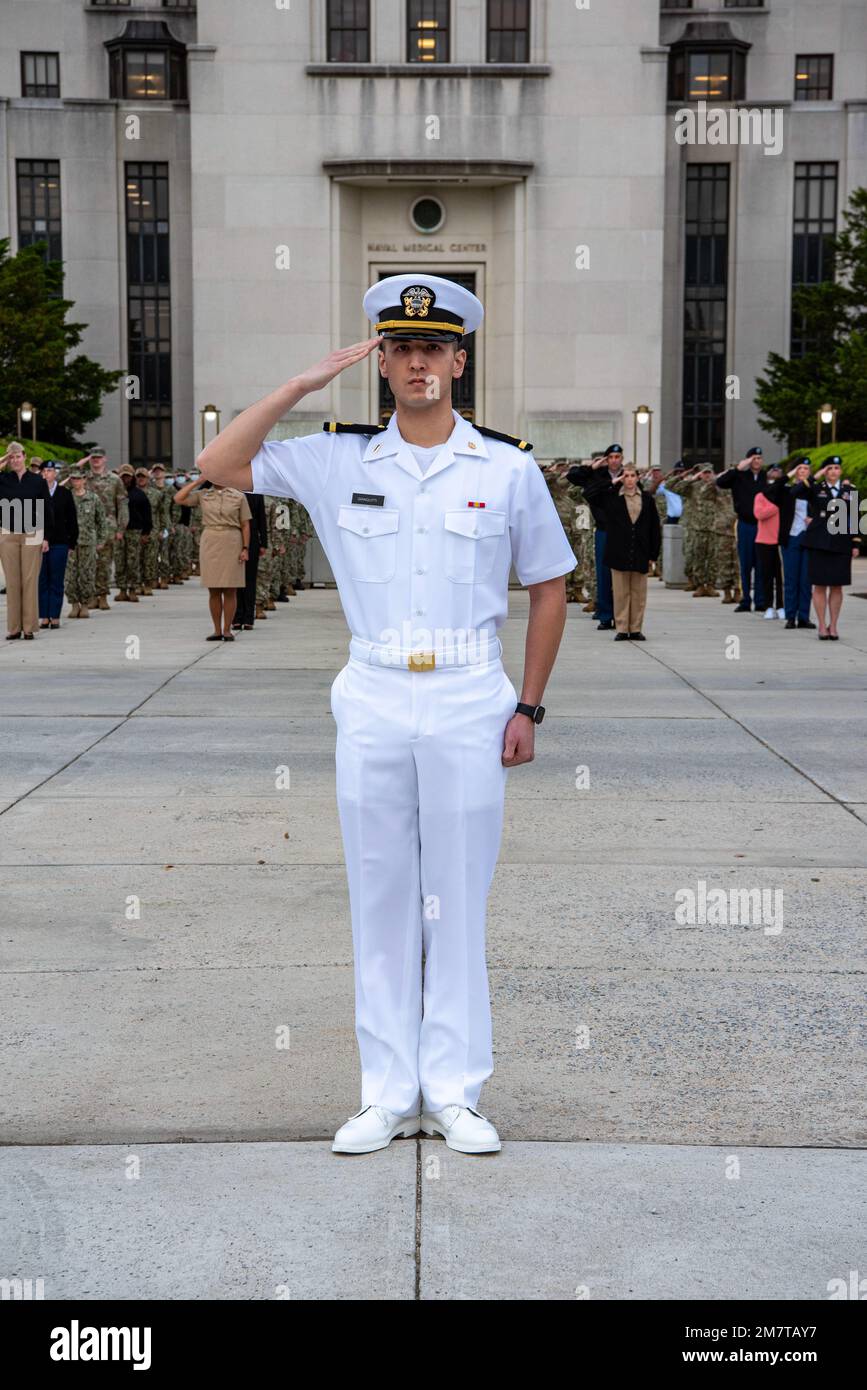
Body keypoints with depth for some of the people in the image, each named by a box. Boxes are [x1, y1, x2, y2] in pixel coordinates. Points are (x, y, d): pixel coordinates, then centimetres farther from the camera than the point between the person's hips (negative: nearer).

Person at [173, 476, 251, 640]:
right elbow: (178, 499, -1)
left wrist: (245, 548, -7)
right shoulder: (203, 495, 9)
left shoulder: (238, 496, 4)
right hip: (209, 543, 2)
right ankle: (217, 630, 10)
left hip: (231, 543, -2)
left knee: (230, 590, -1)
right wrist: (197, 482, 1)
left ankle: (227, 629, 4)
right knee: (213, 591, 4)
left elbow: (245, 525, 2)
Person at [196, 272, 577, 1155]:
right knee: (380, 898, 6)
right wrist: (305, 383, -6)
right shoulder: (339, 459, 4)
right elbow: (217, 465, 0)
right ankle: (387, 1093, 15)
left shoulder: (509, 466, 1)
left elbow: (549, 587, 8)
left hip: (469, 703, -1)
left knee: (459, 900, 4)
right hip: (372, 701, 1)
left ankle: (454, 1093, 14)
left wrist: (528, 707, 3)